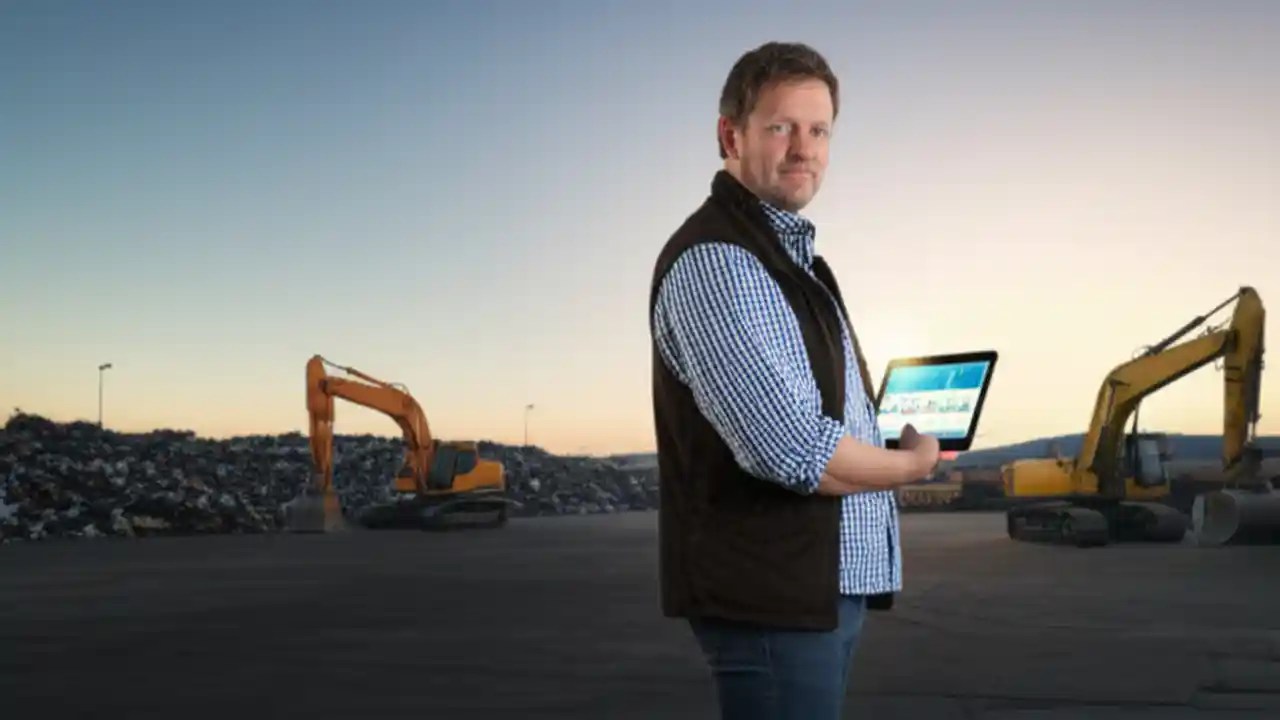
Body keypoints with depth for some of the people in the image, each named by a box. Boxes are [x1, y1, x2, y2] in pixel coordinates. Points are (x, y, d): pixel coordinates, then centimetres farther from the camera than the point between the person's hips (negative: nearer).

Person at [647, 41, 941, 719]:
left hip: (827, 584, 10)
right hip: (773, 594, -10)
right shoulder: (714, 260, -18)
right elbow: (794, 451, -25)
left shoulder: (790, 252, 15)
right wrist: (911, 463, -7)